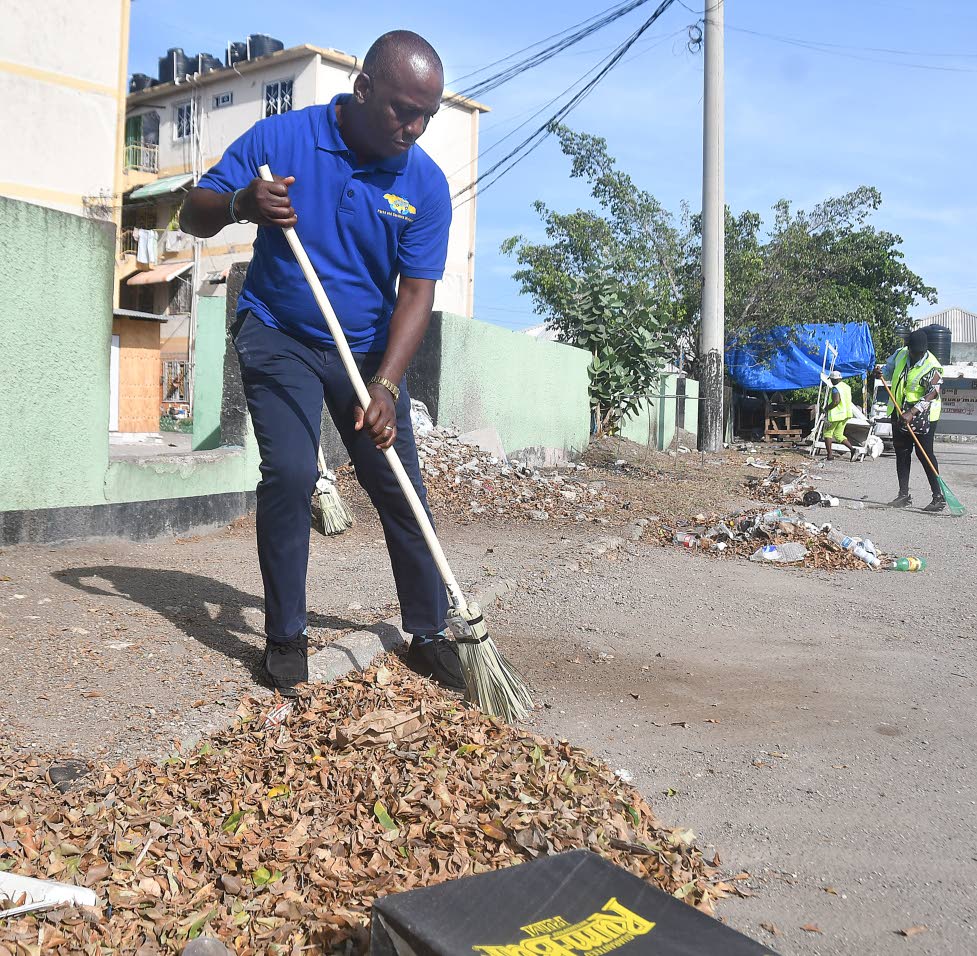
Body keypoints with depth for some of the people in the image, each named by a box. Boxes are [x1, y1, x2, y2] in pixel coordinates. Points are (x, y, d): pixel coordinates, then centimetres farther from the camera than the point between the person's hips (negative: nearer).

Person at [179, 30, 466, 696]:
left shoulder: (426, 184, -8)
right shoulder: (280, 138, -10)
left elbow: (416, 293, -13)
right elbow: (193, 215, -5)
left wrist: (384, 386, -26)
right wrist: (239, 204, -29)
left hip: (370, 349, 2)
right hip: (279, 338, -2)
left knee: (400, 487, -1)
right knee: (290, 474, -17)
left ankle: (430, 634, 12)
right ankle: (286, 638, -2)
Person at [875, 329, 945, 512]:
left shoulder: (932, 367, -17)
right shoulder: (900, 354, 2)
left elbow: (932, 394, -22)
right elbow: (889, 370, 21)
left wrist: (912, 412, -31)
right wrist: (881, 372, -4)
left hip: (923, 416, -7)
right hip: (899, 413, 7)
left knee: (924, 454, -9)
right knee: (901, 452, 9)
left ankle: (939, 497, -5)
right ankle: (904, 495, 18)